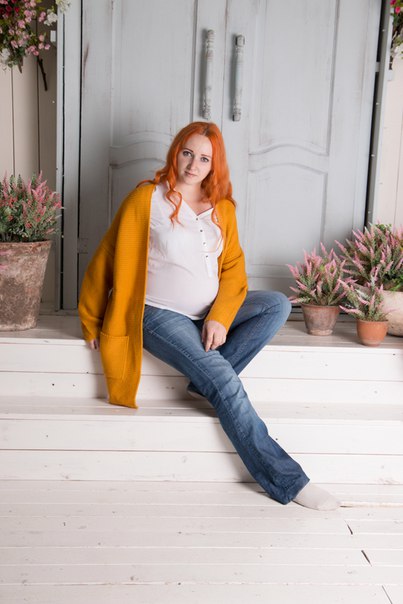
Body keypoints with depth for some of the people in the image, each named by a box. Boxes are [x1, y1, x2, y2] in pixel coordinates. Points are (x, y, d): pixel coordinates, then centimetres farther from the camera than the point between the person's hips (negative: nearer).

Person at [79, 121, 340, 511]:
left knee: (278, 304, -15)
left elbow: (233, 267, 4)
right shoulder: (148, 198, -7)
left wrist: (220, 317, -14)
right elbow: (108, 260, -3)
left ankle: (206, 384, -15)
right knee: (225, 381, -24)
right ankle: (285, 480, -18)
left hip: (210, 314, 6)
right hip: (162, 316, -6)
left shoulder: (223, 208, 8)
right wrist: (91, 324, 2)